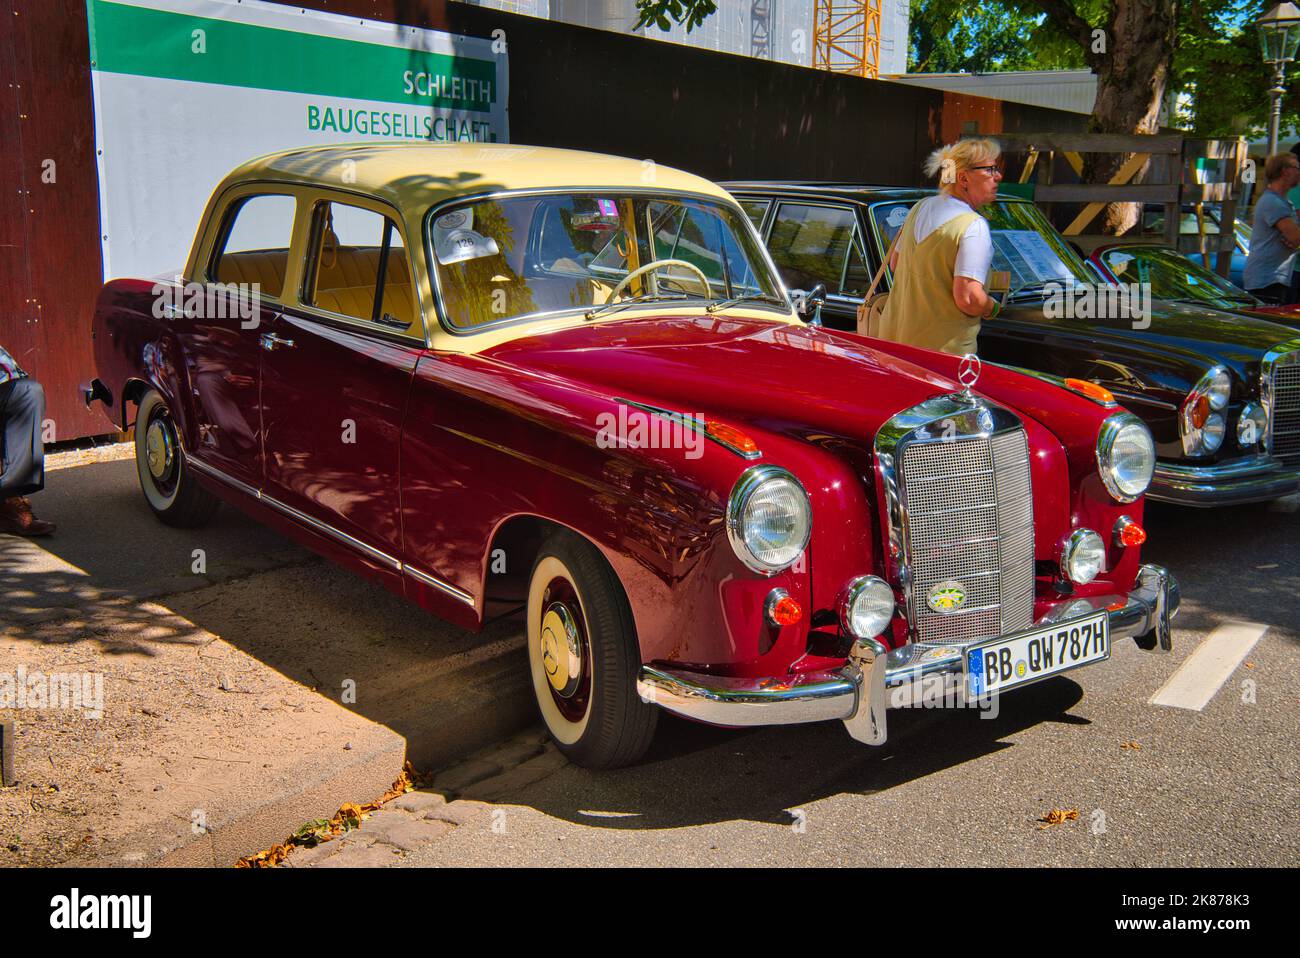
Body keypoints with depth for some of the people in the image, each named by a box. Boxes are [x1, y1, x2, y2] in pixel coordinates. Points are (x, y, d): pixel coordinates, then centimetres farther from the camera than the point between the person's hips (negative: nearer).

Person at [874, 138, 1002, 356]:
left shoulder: (921, 207, 9)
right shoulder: (974, 226, -16)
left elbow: (895, 263, 21)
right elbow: (968, 299, -22)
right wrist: (992, 307, -2)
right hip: (943, 345, -8)